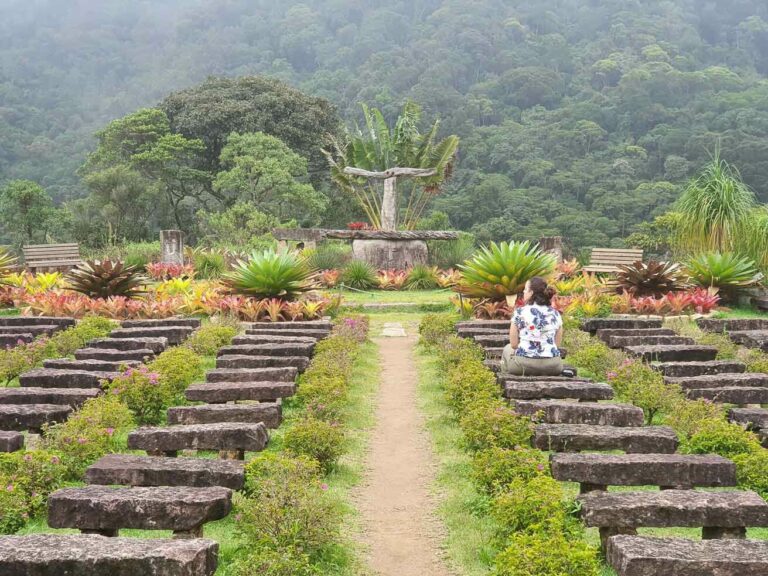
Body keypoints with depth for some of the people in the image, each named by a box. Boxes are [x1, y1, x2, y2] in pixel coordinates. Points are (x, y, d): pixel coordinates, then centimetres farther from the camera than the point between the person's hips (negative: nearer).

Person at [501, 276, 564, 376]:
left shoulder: (520, 312, -4)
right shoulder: (555, 314, 5)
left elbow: (514, 344, -1)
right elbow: (557, 344, 9)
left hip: (524, 364, -3)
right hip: (552, 366, 3)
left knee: (508, 348, 31)